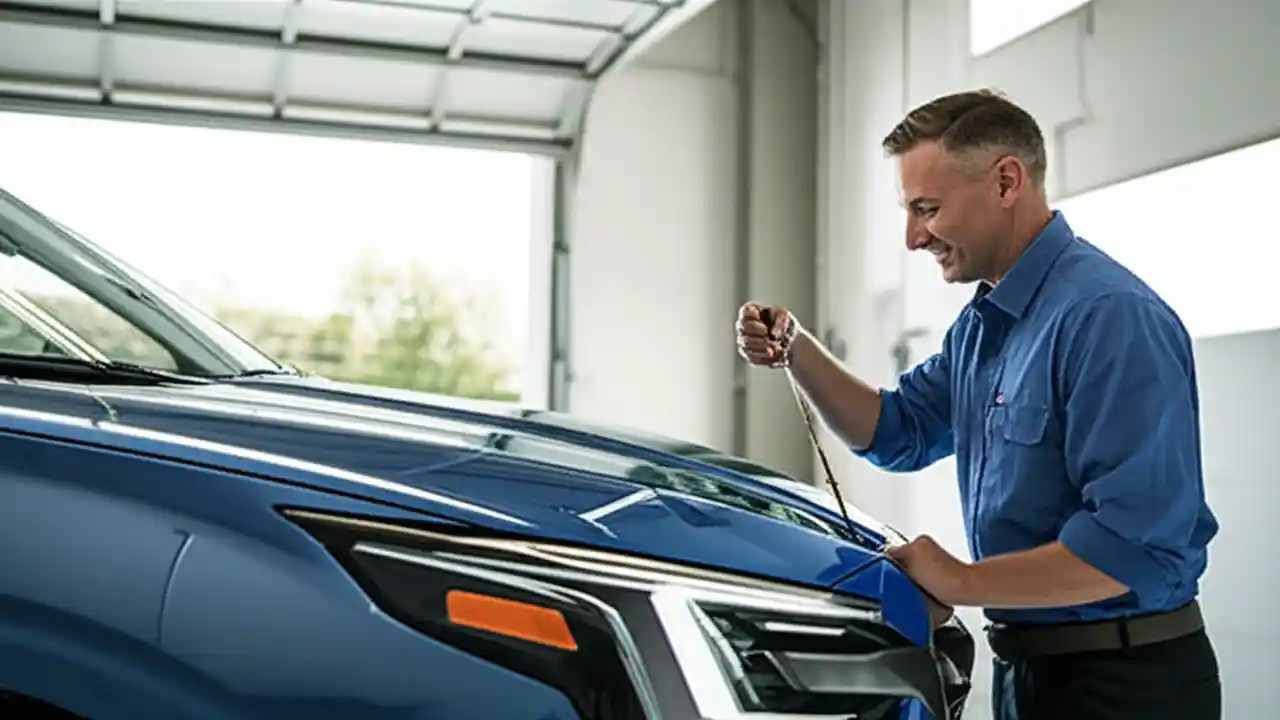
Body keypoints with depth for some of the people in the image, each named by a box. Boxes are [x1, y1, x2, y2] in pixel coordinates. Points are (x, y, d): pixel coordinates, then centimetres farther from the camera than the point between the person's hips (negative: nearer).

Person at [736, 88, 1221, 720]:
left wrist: (962, 582, -20)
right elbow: (896, 434, 16)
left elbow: (1134, 542, -29)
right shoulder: (981, 322, 8)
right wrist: (797, 353, 0)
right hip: (1028, 667, 9)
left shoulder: (1110, 315, -23)